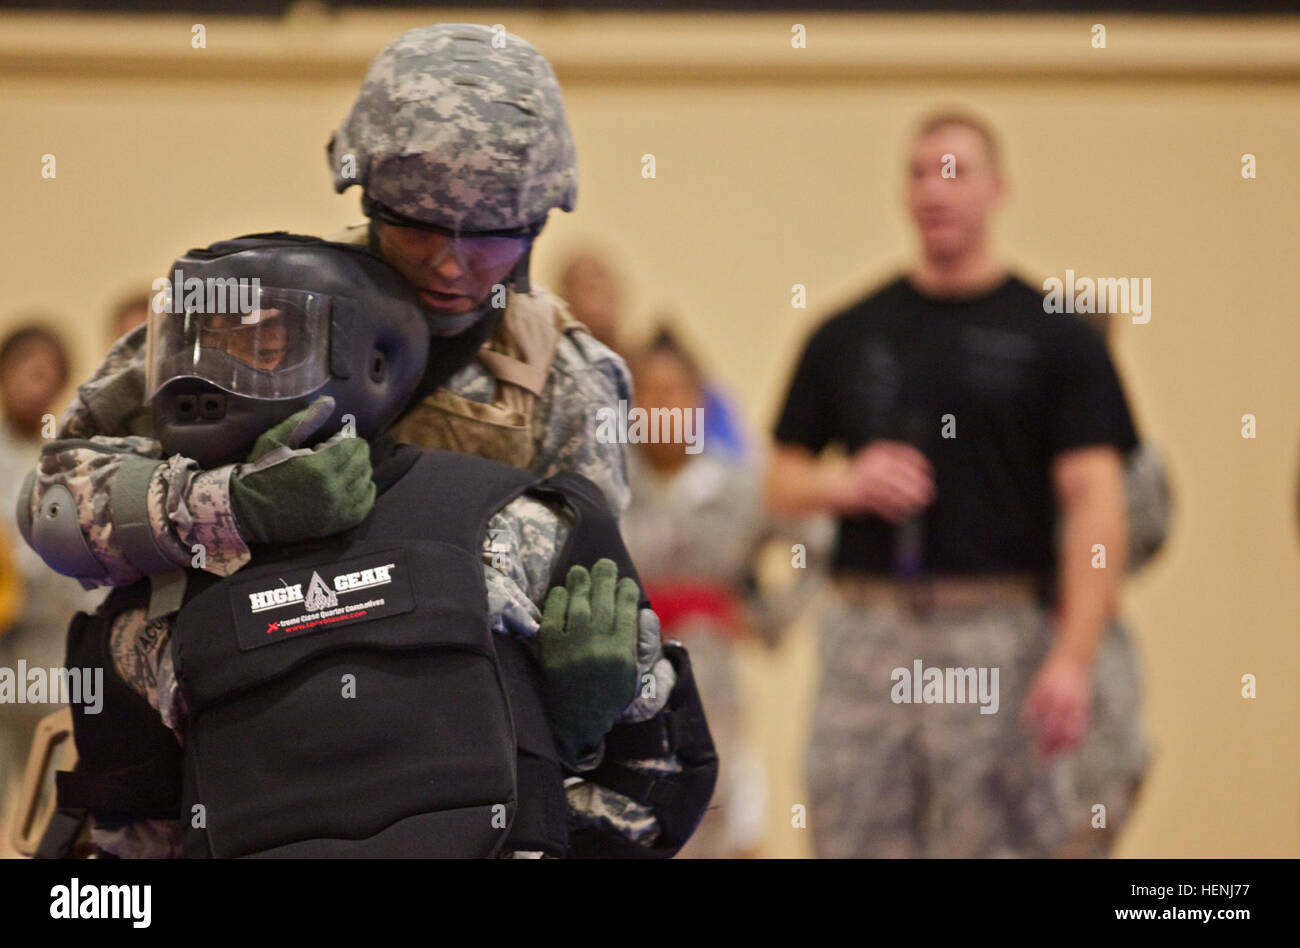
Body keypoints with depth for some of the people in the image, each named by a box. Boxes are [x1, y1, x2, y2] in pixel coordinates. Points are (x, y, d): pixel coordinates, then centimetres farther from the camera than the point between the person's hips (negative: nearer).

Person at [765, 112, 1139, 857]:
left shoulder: (1055, 338, 2)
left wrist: (1074, 658, -16)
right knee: (856, 840, 4)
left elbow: (1095, 503, -5)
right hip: (868, 631, 3)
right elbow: (783, 481, 17)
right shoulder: (849, 336, 12)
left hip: (999, 635, -3)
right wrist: (846, 484, -7)